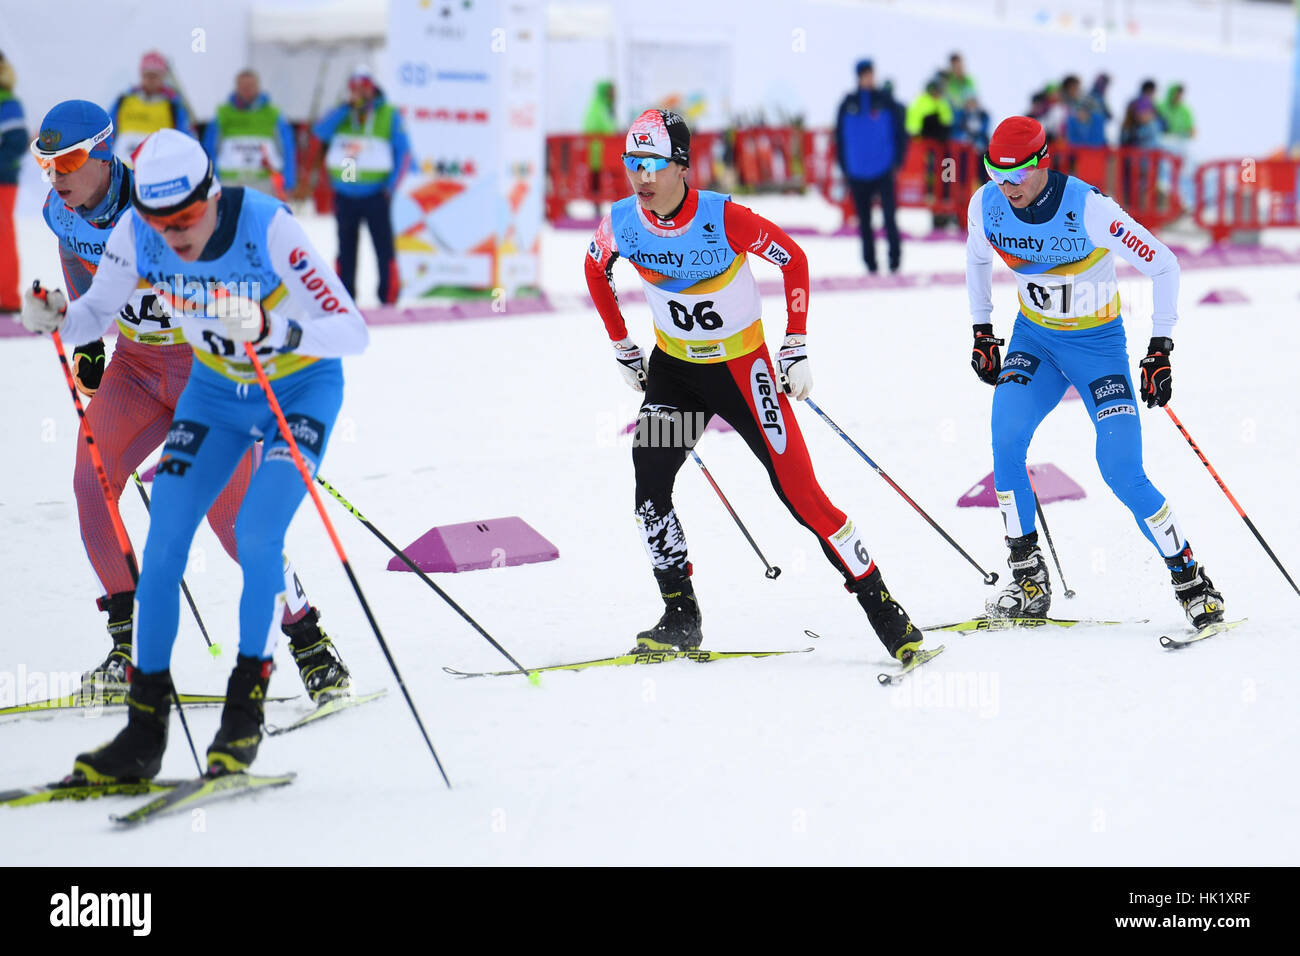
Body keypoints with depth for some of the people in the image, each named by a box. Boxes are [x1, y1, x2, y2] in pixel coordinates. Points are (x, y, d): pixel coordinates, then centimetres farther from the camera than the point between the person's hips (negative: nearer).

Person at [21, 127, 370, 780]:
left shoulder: (268, 228, -32)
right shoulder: (135, 235, -19)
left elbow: (352, 332, -34)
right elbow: (97, 313, -2)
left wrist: (271, 328, -51)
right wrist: (56, 317, -25)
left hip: (302, 387, -4)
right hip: (216, 390, 4)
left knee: (255, 534, -23)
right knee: (163, 542, -7)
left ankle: (246, 708, -8)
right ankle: (145, 730, -1)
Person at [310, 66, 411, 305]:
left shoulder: (389, 115, 1)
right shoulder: (341, 114, 7)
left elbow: (403, 153, 1)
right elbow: (320, 132, -11)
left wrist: (391, 185, -8)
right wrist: (347, 106, -14)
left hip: (375, 194, -3)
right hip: (344, 194, 3)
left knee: (384, 247, -7)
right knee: (346, 249, 8)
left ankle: (389, 298, -5)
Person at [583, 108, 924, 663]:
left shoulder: (724, 219, -25)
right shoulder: (622, 223, -12)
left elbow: (793, 260, -11)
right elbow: (596, 269, 11)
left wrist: (796, 346, -9)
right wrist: (621, 346, 13)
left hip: (742, 367, -4)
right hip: (673, 367, 4)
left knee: (799, 493, -8)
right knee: (649, 482, -13)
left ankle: (882, 608, 1)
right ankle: (680, 617, -1)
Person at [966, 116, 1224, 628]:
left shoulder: (1089, 208, -27)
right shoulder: (986, 206, -12)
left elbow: (1163, 265, -18)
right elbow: (977, 258, 13)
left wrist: (1161, 350, -19)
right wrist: (981, 331, 11)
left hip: (1098, 342, -4)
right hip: (1034, 339, 4)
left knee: (1122, 473, -15)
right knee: (1005, 440, -21)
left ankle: (1191, 581, 0)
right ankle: (1029, 581, -10)